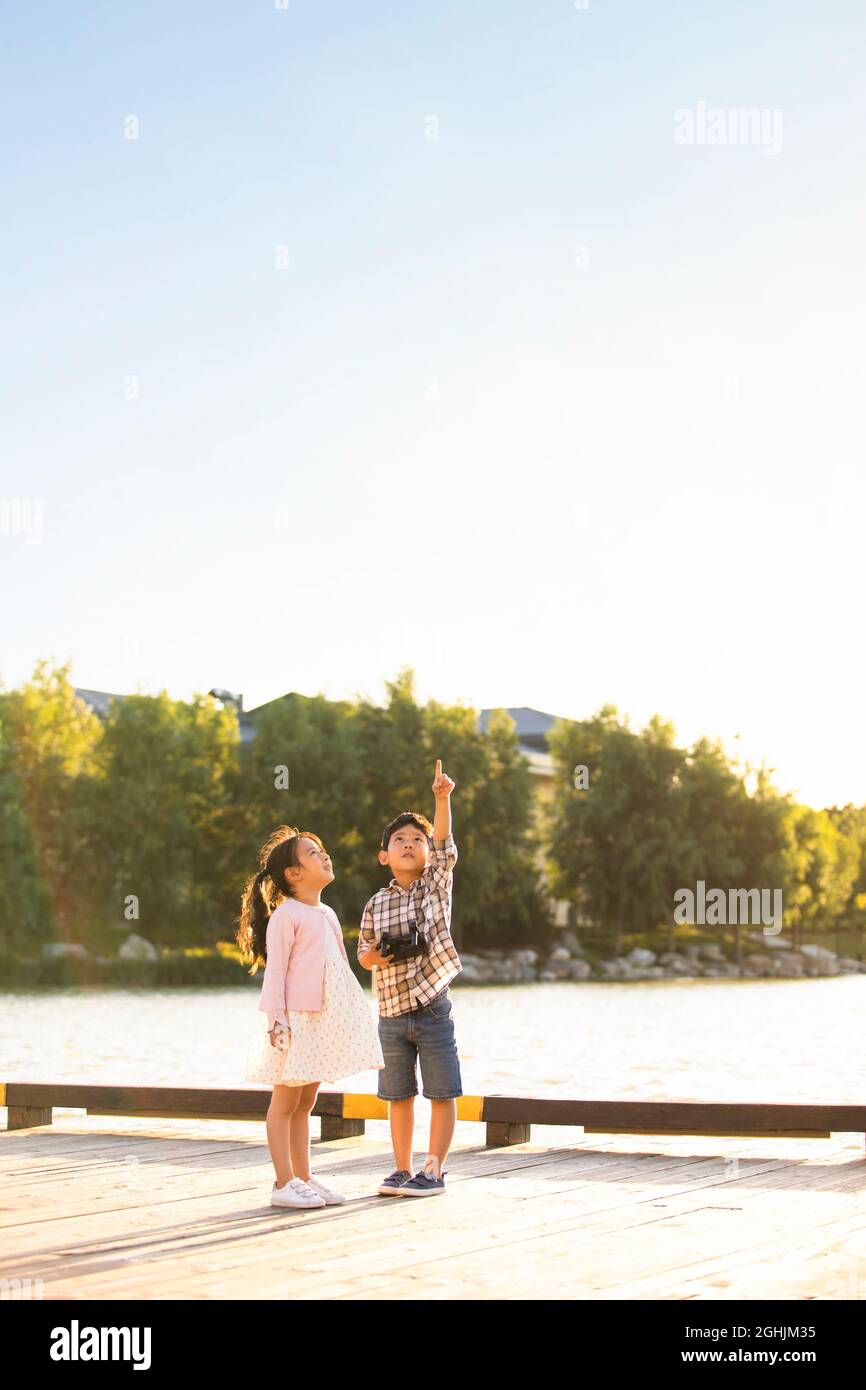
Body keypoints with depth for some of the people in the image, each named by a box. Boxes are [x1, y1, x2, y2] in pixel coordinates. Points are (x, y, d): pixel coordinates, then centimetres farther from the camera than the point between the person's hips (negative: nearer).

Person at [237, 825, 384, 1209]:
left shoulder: (327, 914, 16)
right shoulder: (285, 915, -9)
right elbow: (275, 970, -12)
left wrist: (355, 1012, 20)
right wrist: (277, 1019, -18)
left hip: (324, 1019, 8)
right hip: (295, 1019, -8)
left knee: (305, 1103, 13)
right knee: (286, 1101, -2)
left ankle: (304, 1177, 18)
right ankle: (284, 1183, 1)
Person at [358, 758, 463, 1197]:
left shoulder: (437, 886, 0)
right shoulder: (376, 904, 5)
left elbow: (445, 845, -16)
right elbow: (363, 951, 13)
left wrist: (442, 799, -29)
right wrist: (371, 957, -11)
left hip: (432, 1008, -2)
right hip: (391, 1013, 2)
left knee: (442, 1092, 1)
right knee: (399, 1095, 11)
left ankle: (434, 1169, 11)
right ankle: (402, 1169, 21)